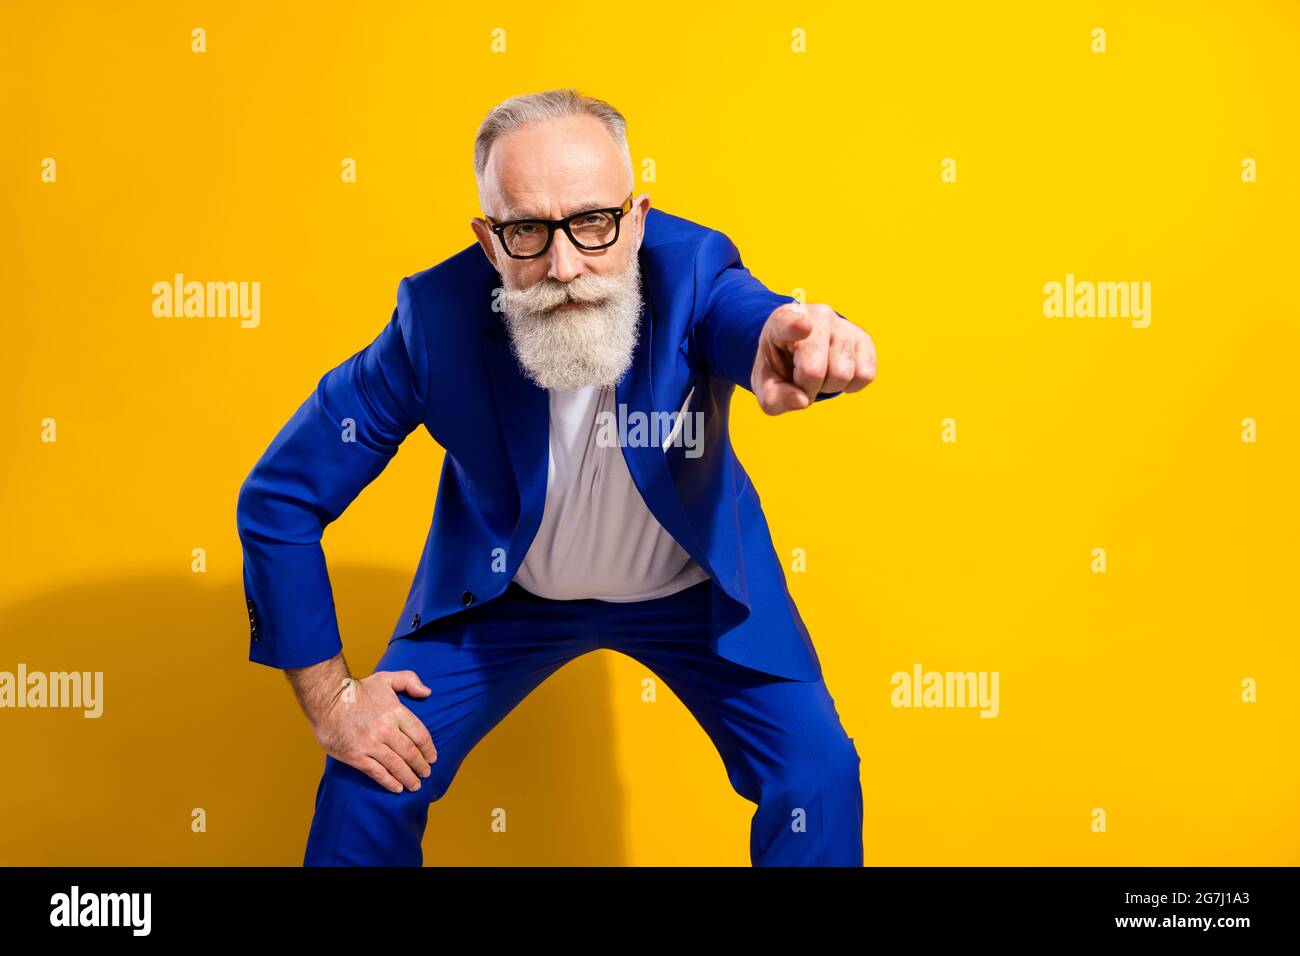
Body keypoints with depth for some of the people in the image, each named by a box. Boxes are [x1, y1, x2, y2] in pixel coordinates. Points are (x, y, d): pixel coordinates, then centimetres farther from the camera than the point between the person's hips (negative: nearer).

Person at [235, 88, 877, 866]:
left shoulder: (688, 270, -28)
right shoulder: (436, 319, -27)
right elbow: (279, 497, -18)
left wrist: (788, 336, -77)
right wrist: (331, 697, -17)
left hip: (697, 588, 0)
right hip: (502, 589, 1)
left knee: (818, 776, -12)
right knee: (370, 781, -7)